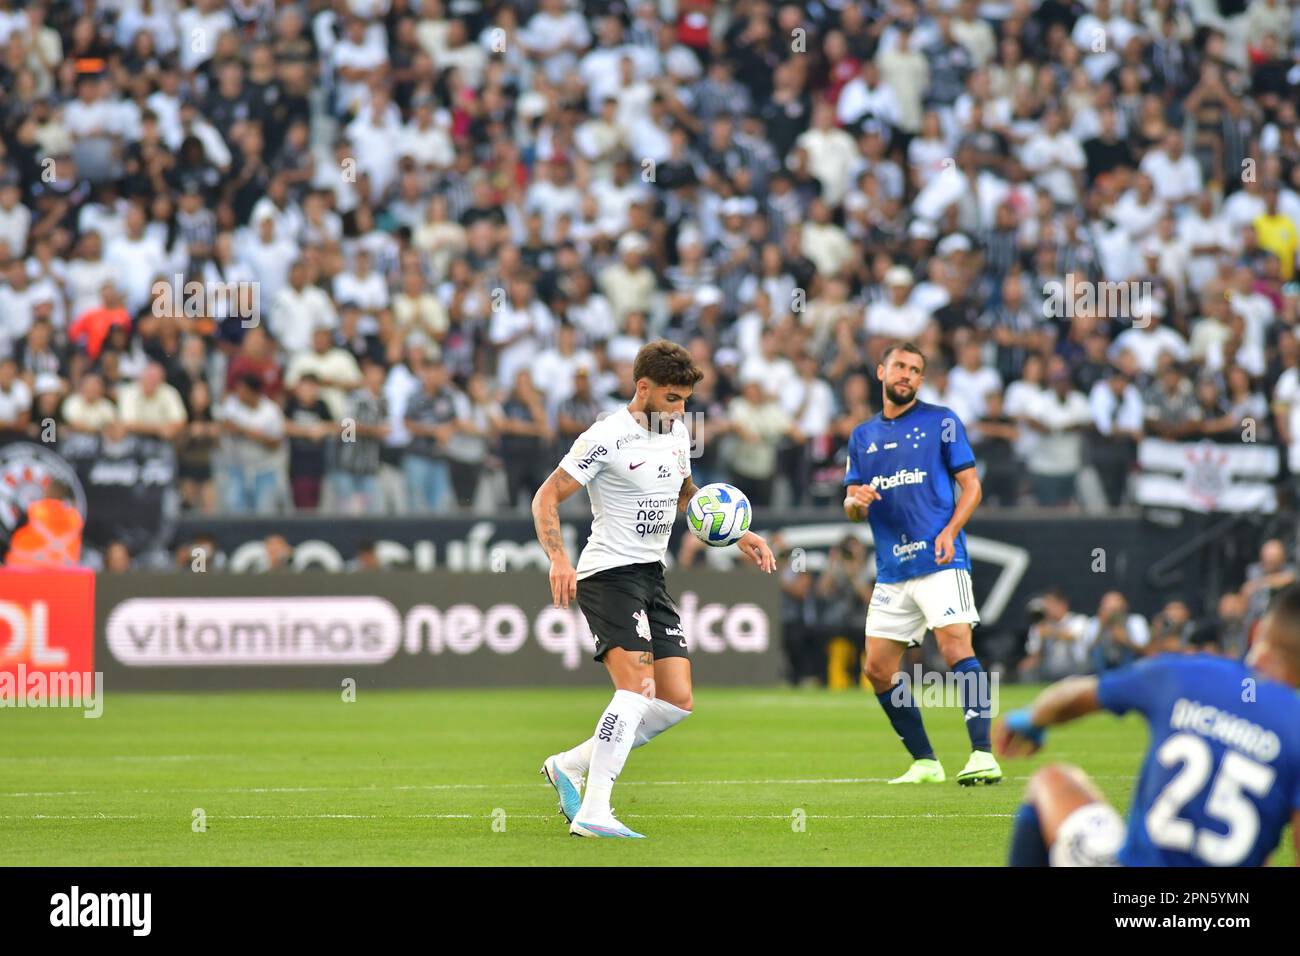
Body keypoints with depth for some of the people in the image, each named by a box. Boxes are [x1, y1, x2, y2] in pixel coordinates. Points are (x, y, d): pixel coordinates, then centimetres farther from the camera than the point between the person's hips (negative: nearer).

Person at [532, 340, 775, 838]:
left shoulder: (677, 433, 11)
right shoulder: (609, 438, -13)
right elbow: (546, 497, -13)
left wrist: (738, 535, 19)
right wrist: (559, 560, -27)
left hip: (652, 576, 8)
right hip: (608, 573, -8)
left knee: (677, 701, 3)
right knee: (637, 689, -23)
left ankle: (569, 765, 13)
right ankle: (592, 813, -25)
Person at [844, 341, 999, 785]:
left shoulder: (941, 422, 4)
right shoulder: (863, 436, 17)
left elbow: (971, 485, 2)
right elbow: (852, 508, 17)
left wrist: (951, 531, -14)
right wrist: (856, 501, -8)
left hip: (938, 561, -6)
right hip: (891, 569, 6)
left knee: (956, 647, -20)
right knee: (877, 670, 3)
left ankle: (983, 755, -24)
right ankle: (925, 762, 14)